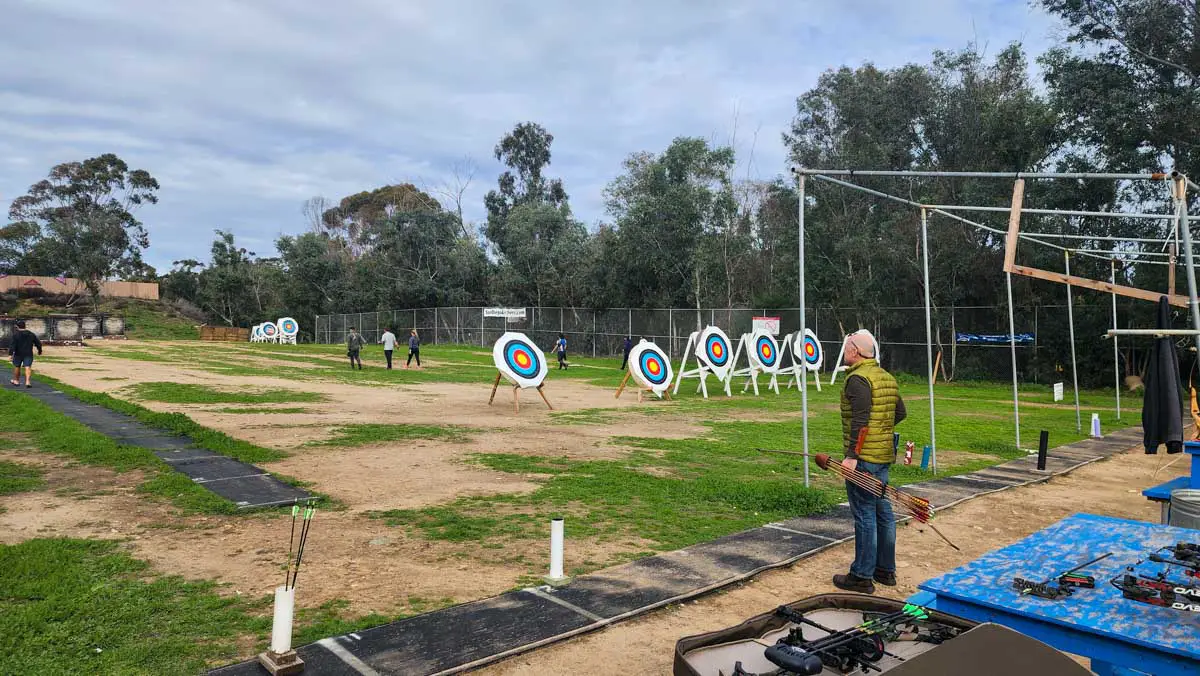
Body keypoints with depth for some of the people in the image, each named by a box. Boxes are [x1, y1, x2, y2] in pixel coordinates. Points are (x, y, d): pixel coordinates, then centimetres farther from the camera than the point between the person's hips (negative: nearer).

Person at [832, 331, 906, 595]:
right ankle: (886, 570, 25)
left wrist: (852, 456, -21)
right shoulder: (887, 377, 13)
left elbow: (860, 420, -22)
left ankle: (862, 577, 3)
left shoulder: (857, 379, -15)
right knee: (882, 511, 15)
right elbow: (900, 413, 20)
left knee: (864, 515, -4)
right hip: (884, 455, 9)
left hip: (863, 457, -9)